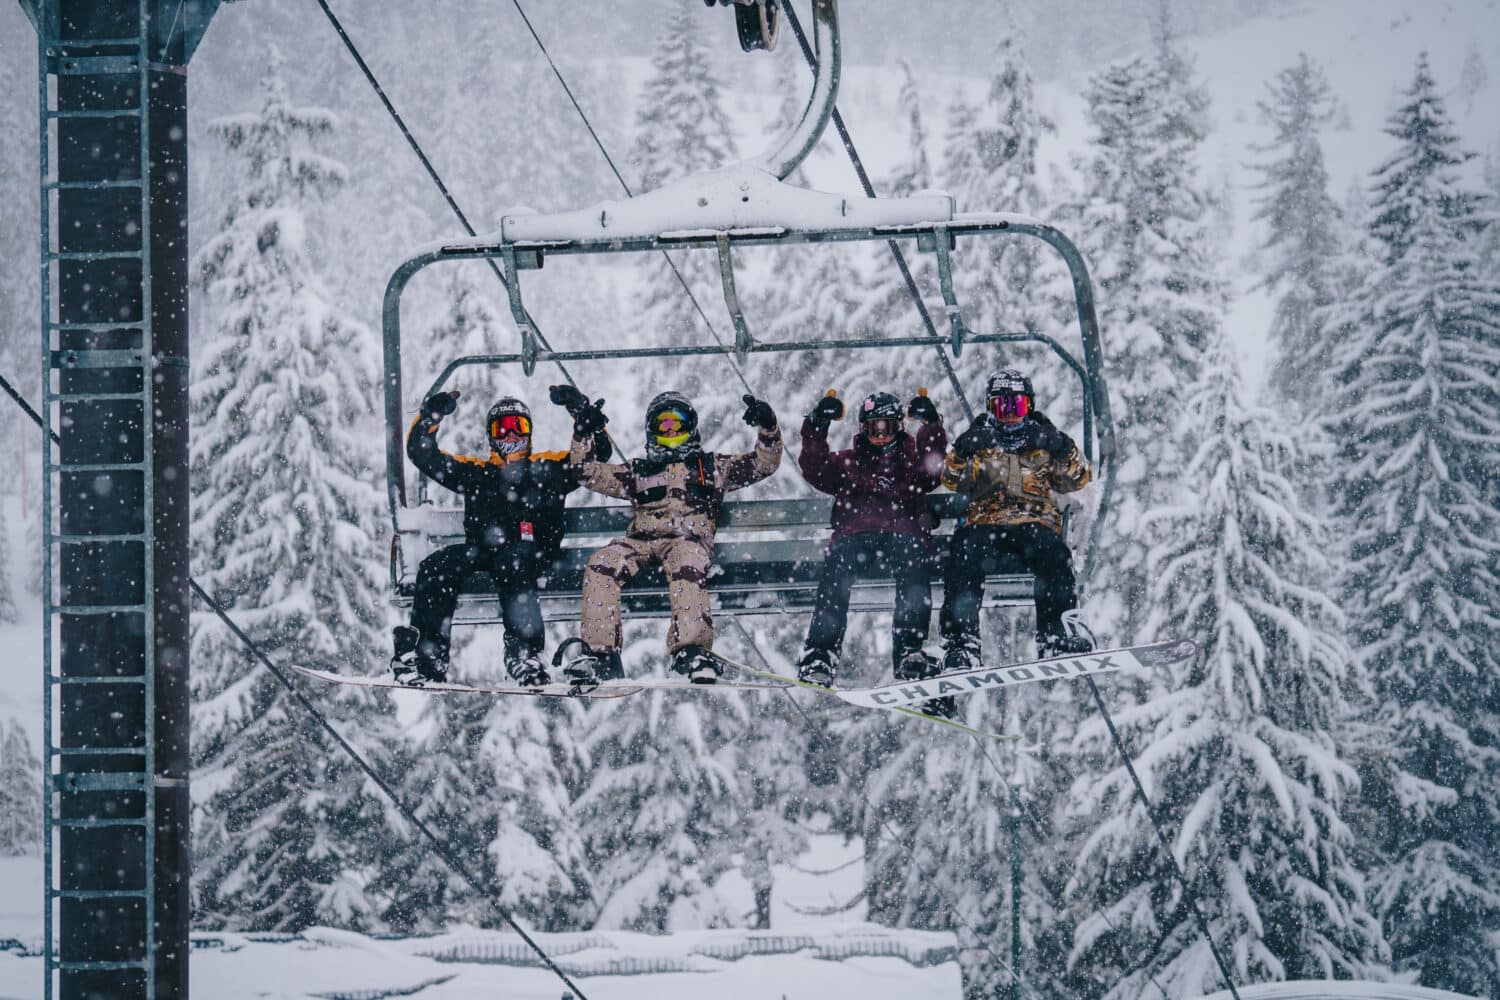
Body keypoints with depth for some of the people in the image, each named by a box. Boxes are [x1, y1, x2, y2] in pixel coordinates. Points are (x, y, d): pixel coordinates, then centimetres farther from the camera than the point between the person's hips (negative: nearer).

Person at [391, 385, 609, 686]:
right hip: (482, 548, 3)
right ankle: (426, 654, -33)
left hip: (533, 552, -3)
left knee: (511, 562, -39)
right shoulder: (476, 472, 29)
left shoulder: (548, 467, 23)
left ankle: (524, 651, -50)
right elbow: (423, 455, 26)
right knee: (437, 566, -26)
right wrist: (429, 418, 12)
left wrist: (583, 412, 1)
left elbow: (597, 450, 14)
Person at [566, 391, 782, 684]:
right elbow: (590, 472, 27)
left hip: (689, 536, -3)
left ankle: (691, 650, -51)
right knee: (600, 567, -29)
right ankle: (600, 653, -32)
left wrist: (767, 428, 7)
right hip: (641, 538, 3)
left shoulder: (713, 467, 29)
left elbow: (764, 463, 24)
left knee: (685, 570, -40)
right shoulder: (639, 471, 33)